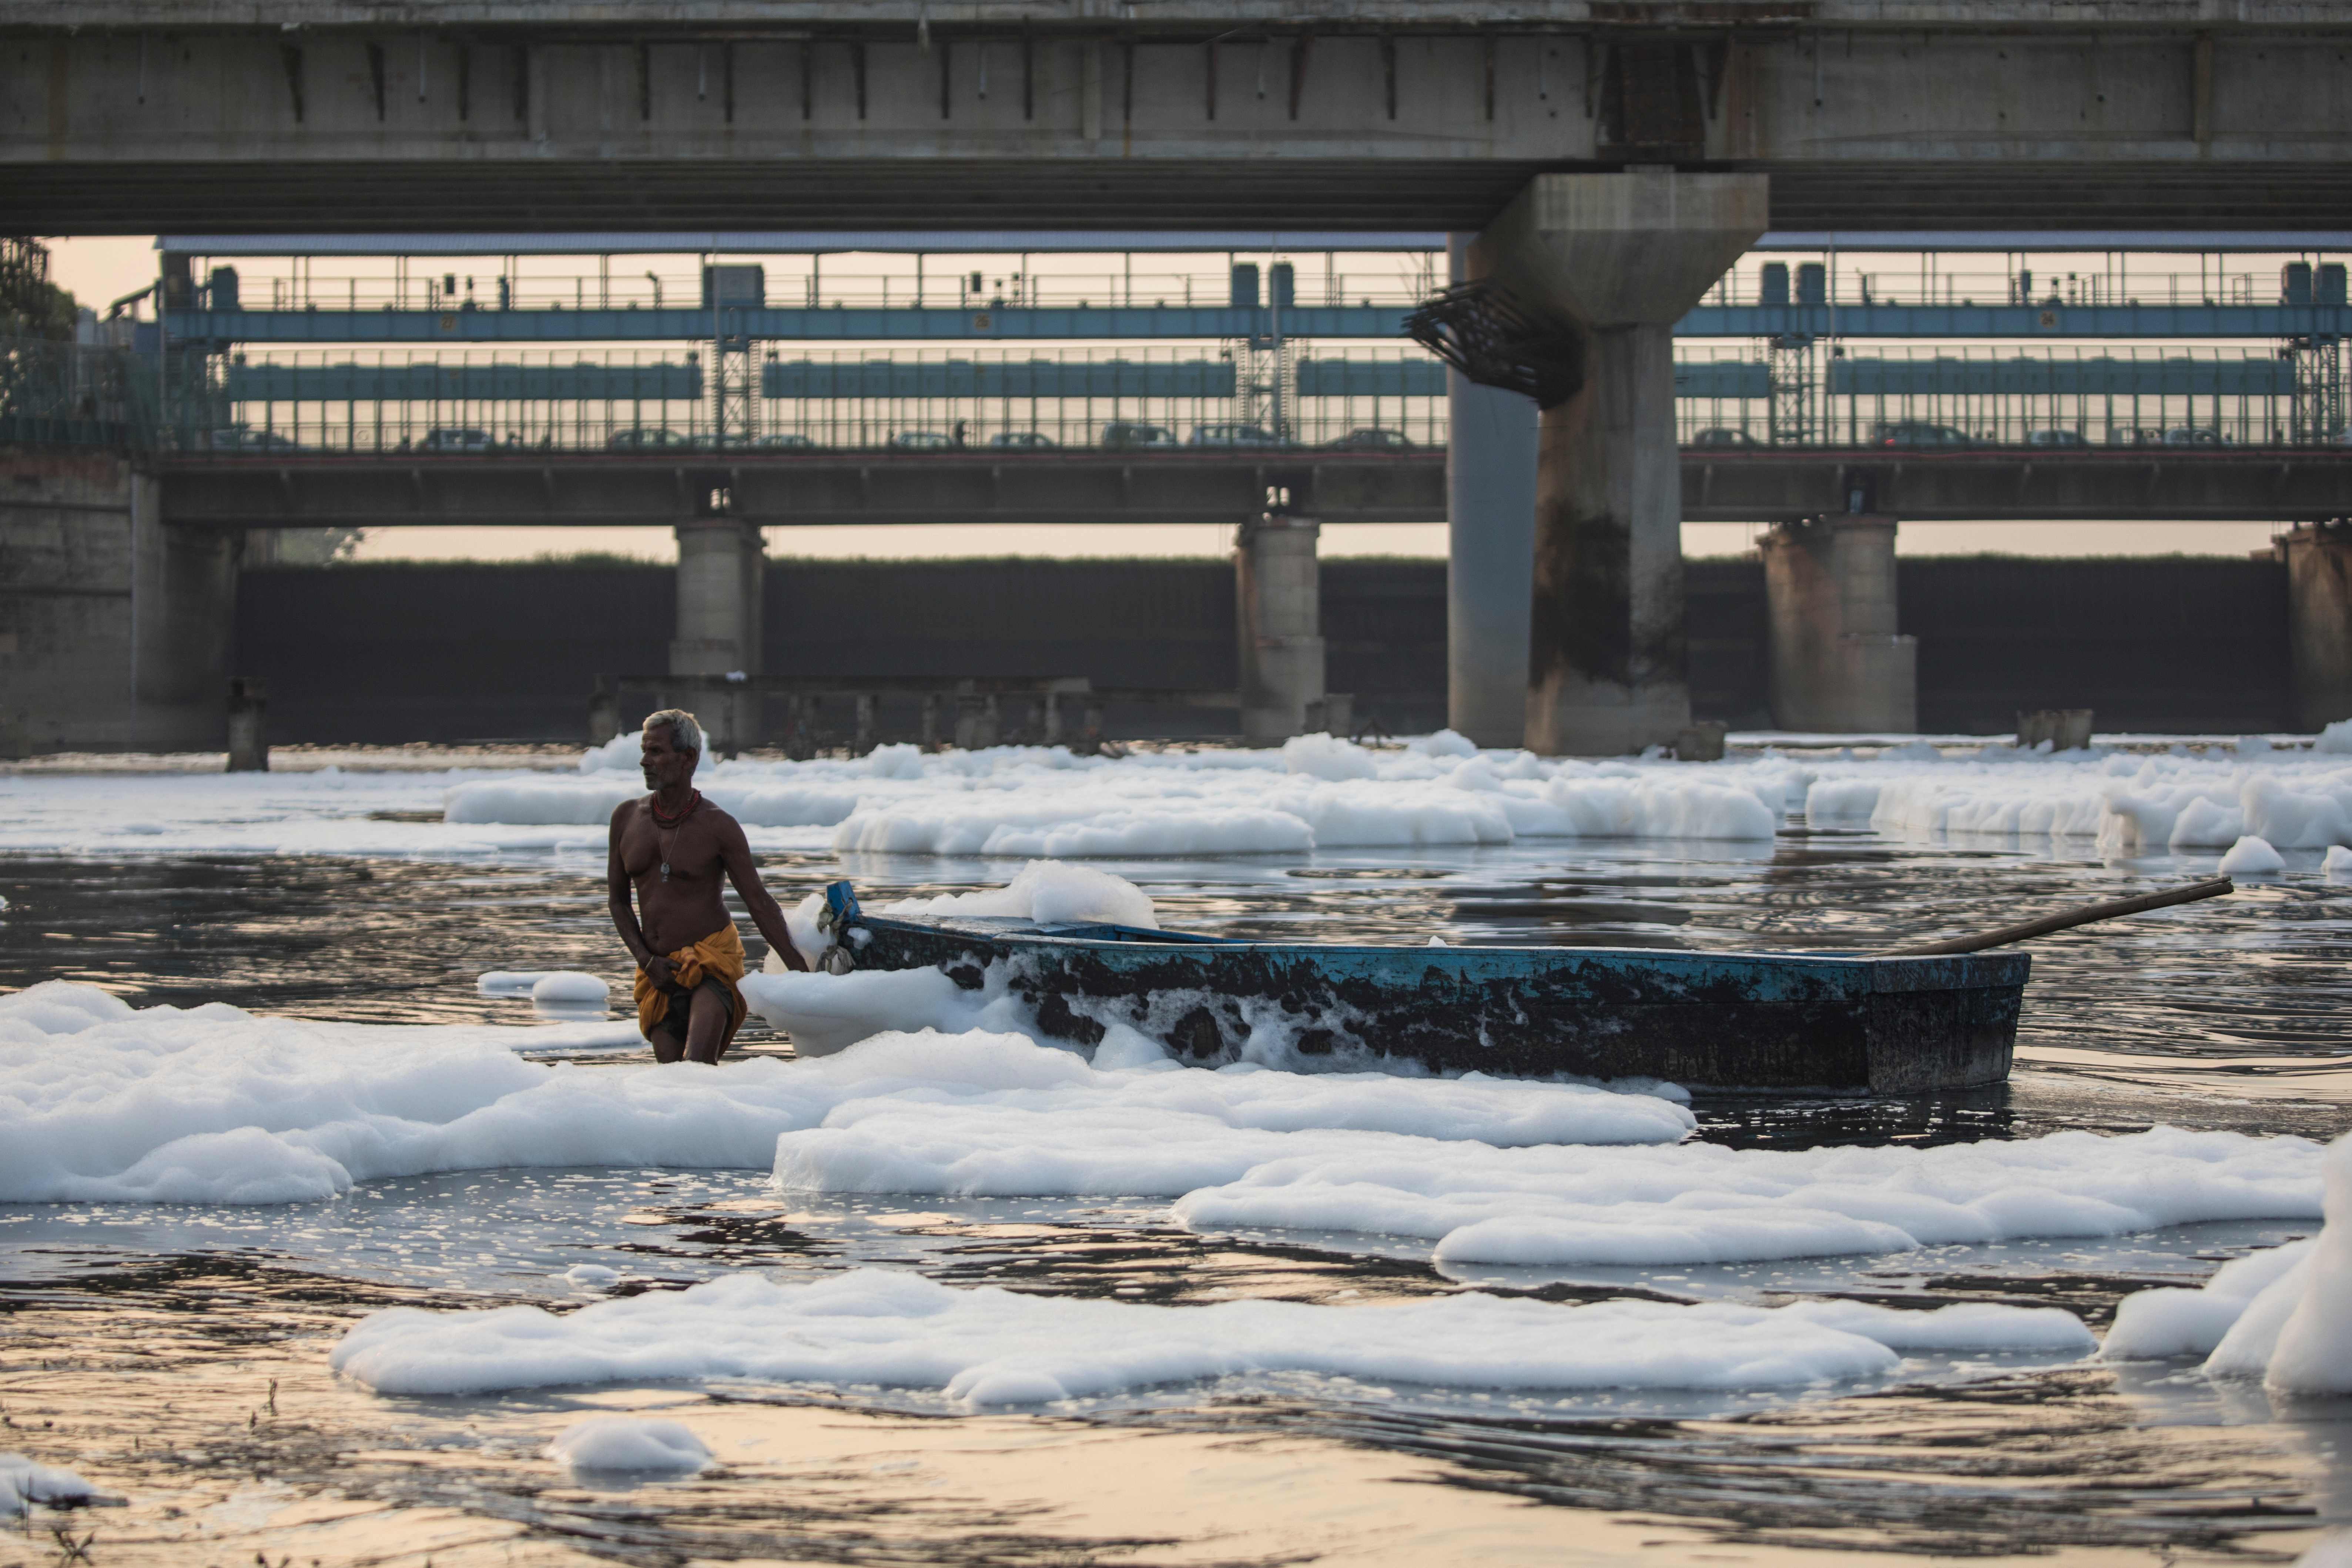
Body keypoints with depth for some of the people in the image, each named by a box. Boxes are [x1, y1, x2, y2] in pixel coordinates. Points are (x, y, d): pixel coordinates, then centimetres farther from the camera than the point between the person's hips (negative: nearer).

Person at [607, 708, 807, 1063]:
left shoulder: (719, 827, -4)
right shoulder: (627, 819, 7)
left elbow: (760, 902, -3)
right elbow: (618, 900, 15)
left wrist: (800, 972, -8)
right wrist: (646, 960, 0)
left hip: (713, 958, -4)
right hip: (660, 973, 4)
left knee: (696, 1066, -24)